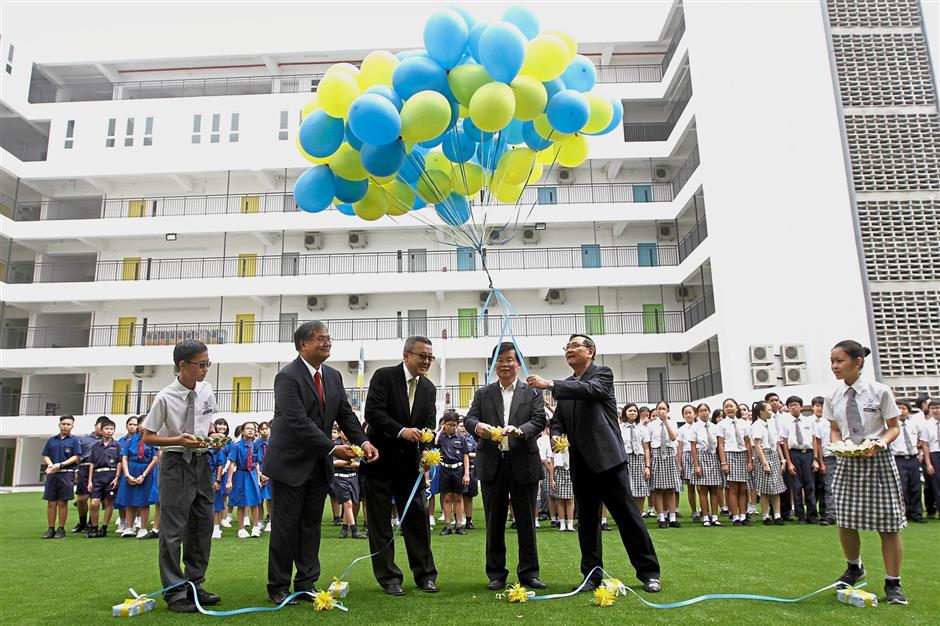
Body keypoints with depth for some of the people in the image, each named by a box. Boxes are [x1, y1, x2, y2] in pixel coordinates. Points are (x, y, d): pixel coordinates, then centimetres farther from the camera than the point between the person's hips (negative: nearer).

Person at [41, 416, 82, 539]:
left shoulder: (74, 440, 2)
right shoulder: (52, 440, 13)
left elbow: (76, 457, -4)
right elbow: (45, 456, 11)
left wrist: (60, 465, -15)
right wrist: (50, 465, -10)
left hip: (66, 474, -3)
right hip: (52, 474, 3)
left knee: (62, 503, 0)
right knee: (51, 503, 4)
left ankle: (61, 529, 8)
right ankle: (51, 529, 12)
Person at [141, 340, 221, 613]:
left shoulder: (206, 390, 0)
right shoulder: (165, 398, -15)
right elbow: (147, 437, -8)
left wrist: (213, 436, -4)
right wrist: (178, 440, -22)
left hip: (202, 461, 6)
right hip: (176, 462, -6)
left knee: (202, 527, 12)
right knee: (173, 530, 1)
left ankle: (194, 585, 26)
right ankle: (175, 592, 14)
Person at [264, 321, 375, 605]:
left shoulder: (334, 376, 7)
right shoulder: (287, 377, -16)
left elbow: (346, 414, 6)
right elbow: (299, 422, -24)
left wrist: (363, 441, -11)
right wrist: (333, 448, -25)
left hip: (319, 465, 6)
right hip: (290, 464, -6)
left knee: (311, 526, 12)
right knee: (285, 527, 4)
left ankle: (306, 585, 21)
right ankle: (278, 588, 18)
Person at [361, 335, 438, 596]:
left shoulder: (429, 388, 7)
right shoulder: (384, 376, -9)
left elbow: (429, 425, 1)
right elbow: (373, 412, -19)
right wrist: (401, 431, -30)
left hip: (409, 460, 4)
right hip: (380, 458, -4)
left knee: (418, 516, 6)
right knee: (380, 521, 4)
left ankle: (425, 574, 17)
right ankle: (388, 577, 14)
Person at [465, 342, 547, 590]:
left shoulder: (533, 392, 5)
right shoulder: (483, 393, 11)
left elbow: (539, 421, -6)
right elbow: (469, 418, 1)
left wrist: (519, 430, -26)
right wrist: (477, 426, -23)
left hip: (523, 464, -1)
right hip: (492, 465, 1)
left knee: (526, 522, 7)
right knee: (494, 523, 9)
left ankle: (529, 573, 19)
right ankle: (496, 574, 19)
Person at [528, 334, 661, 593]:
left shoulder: (603, 373, -2)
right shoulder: (566, 385, 16)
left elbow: (590, 389, -23)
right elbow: (557, 418, 15)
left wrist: (549, 384, -29)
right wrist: (556, 435, -8)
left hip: (606, 456, -6)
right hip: (580, 462, 6)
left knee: (627, 514, -1)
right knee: (586, 521, 9)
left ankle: (649, 573, 11)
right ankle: (592, 575, 18)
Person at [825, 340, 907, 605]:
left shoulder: (879, 391, -9)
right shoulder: (833, 397, 1)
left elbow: (893, 427, -1)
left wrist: (880, 442, -20)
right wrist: (837, 444, -10)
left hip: (877, 459, -3)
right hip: (848, 461, 3)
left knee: (888, 523, 2)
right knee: (845, 521, 3)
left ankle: (893, 583, 18)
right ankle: (854, 568, 32)